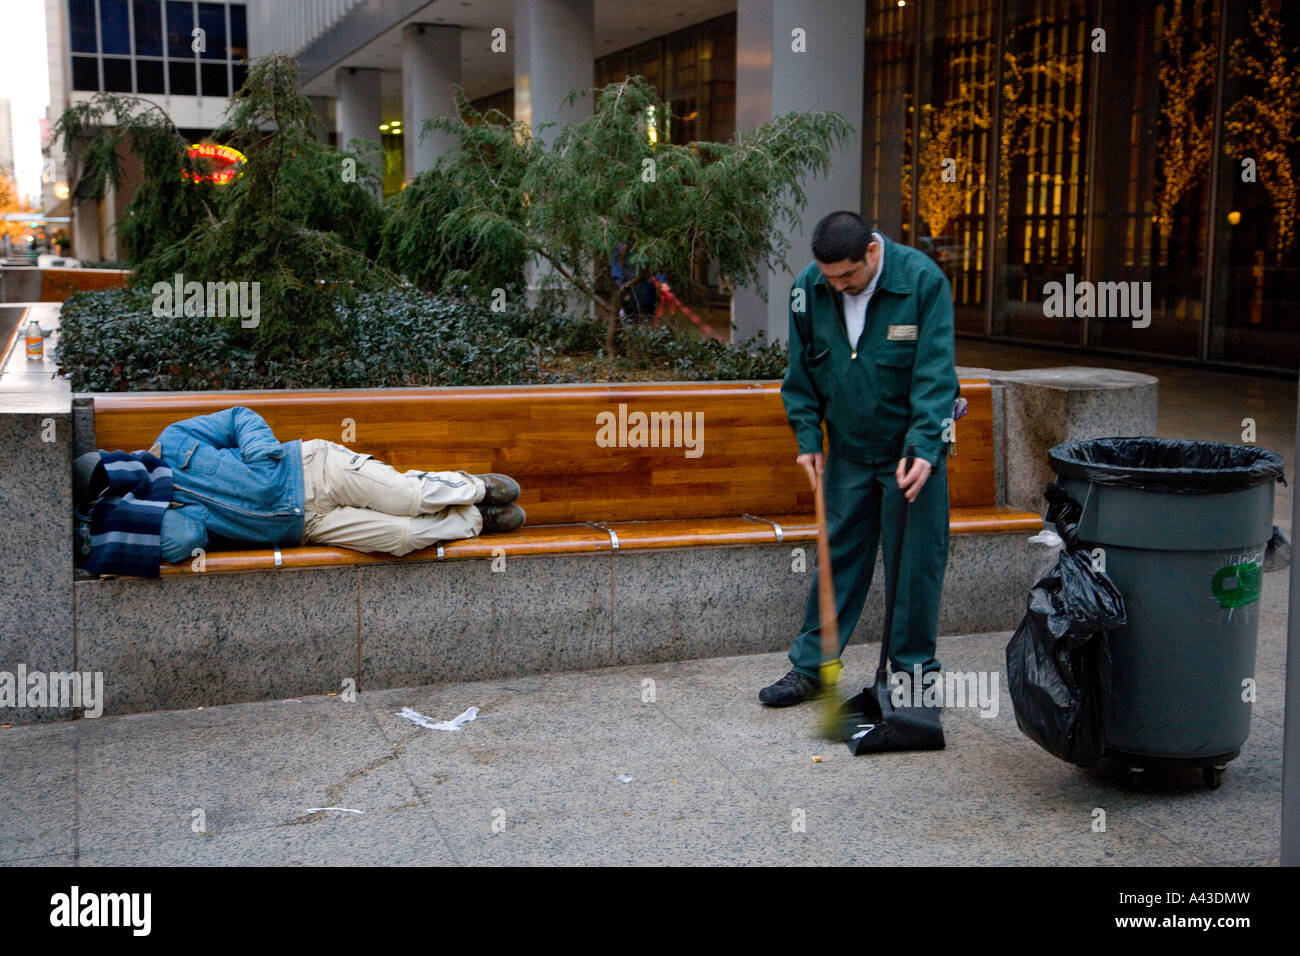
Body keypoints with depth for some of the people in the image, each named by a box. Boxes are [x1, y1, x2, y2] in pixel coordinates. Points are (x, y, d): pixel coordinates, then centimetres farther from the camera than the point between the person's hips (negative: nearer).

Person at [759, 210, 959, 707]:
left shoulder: (923, 280, -18)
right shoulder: (808, 288, -7)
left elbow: (935, 373, -21)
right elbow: (801, 371, 5)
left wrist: (923, 449, -29)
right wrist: (807, 437, 0)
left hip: (912, 451, -3)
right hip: (848, 450, 3)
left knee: (916, 562, 2)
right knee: (838, 556, 9)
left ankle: (914, 670, 17)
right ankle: (809, 666, 18)